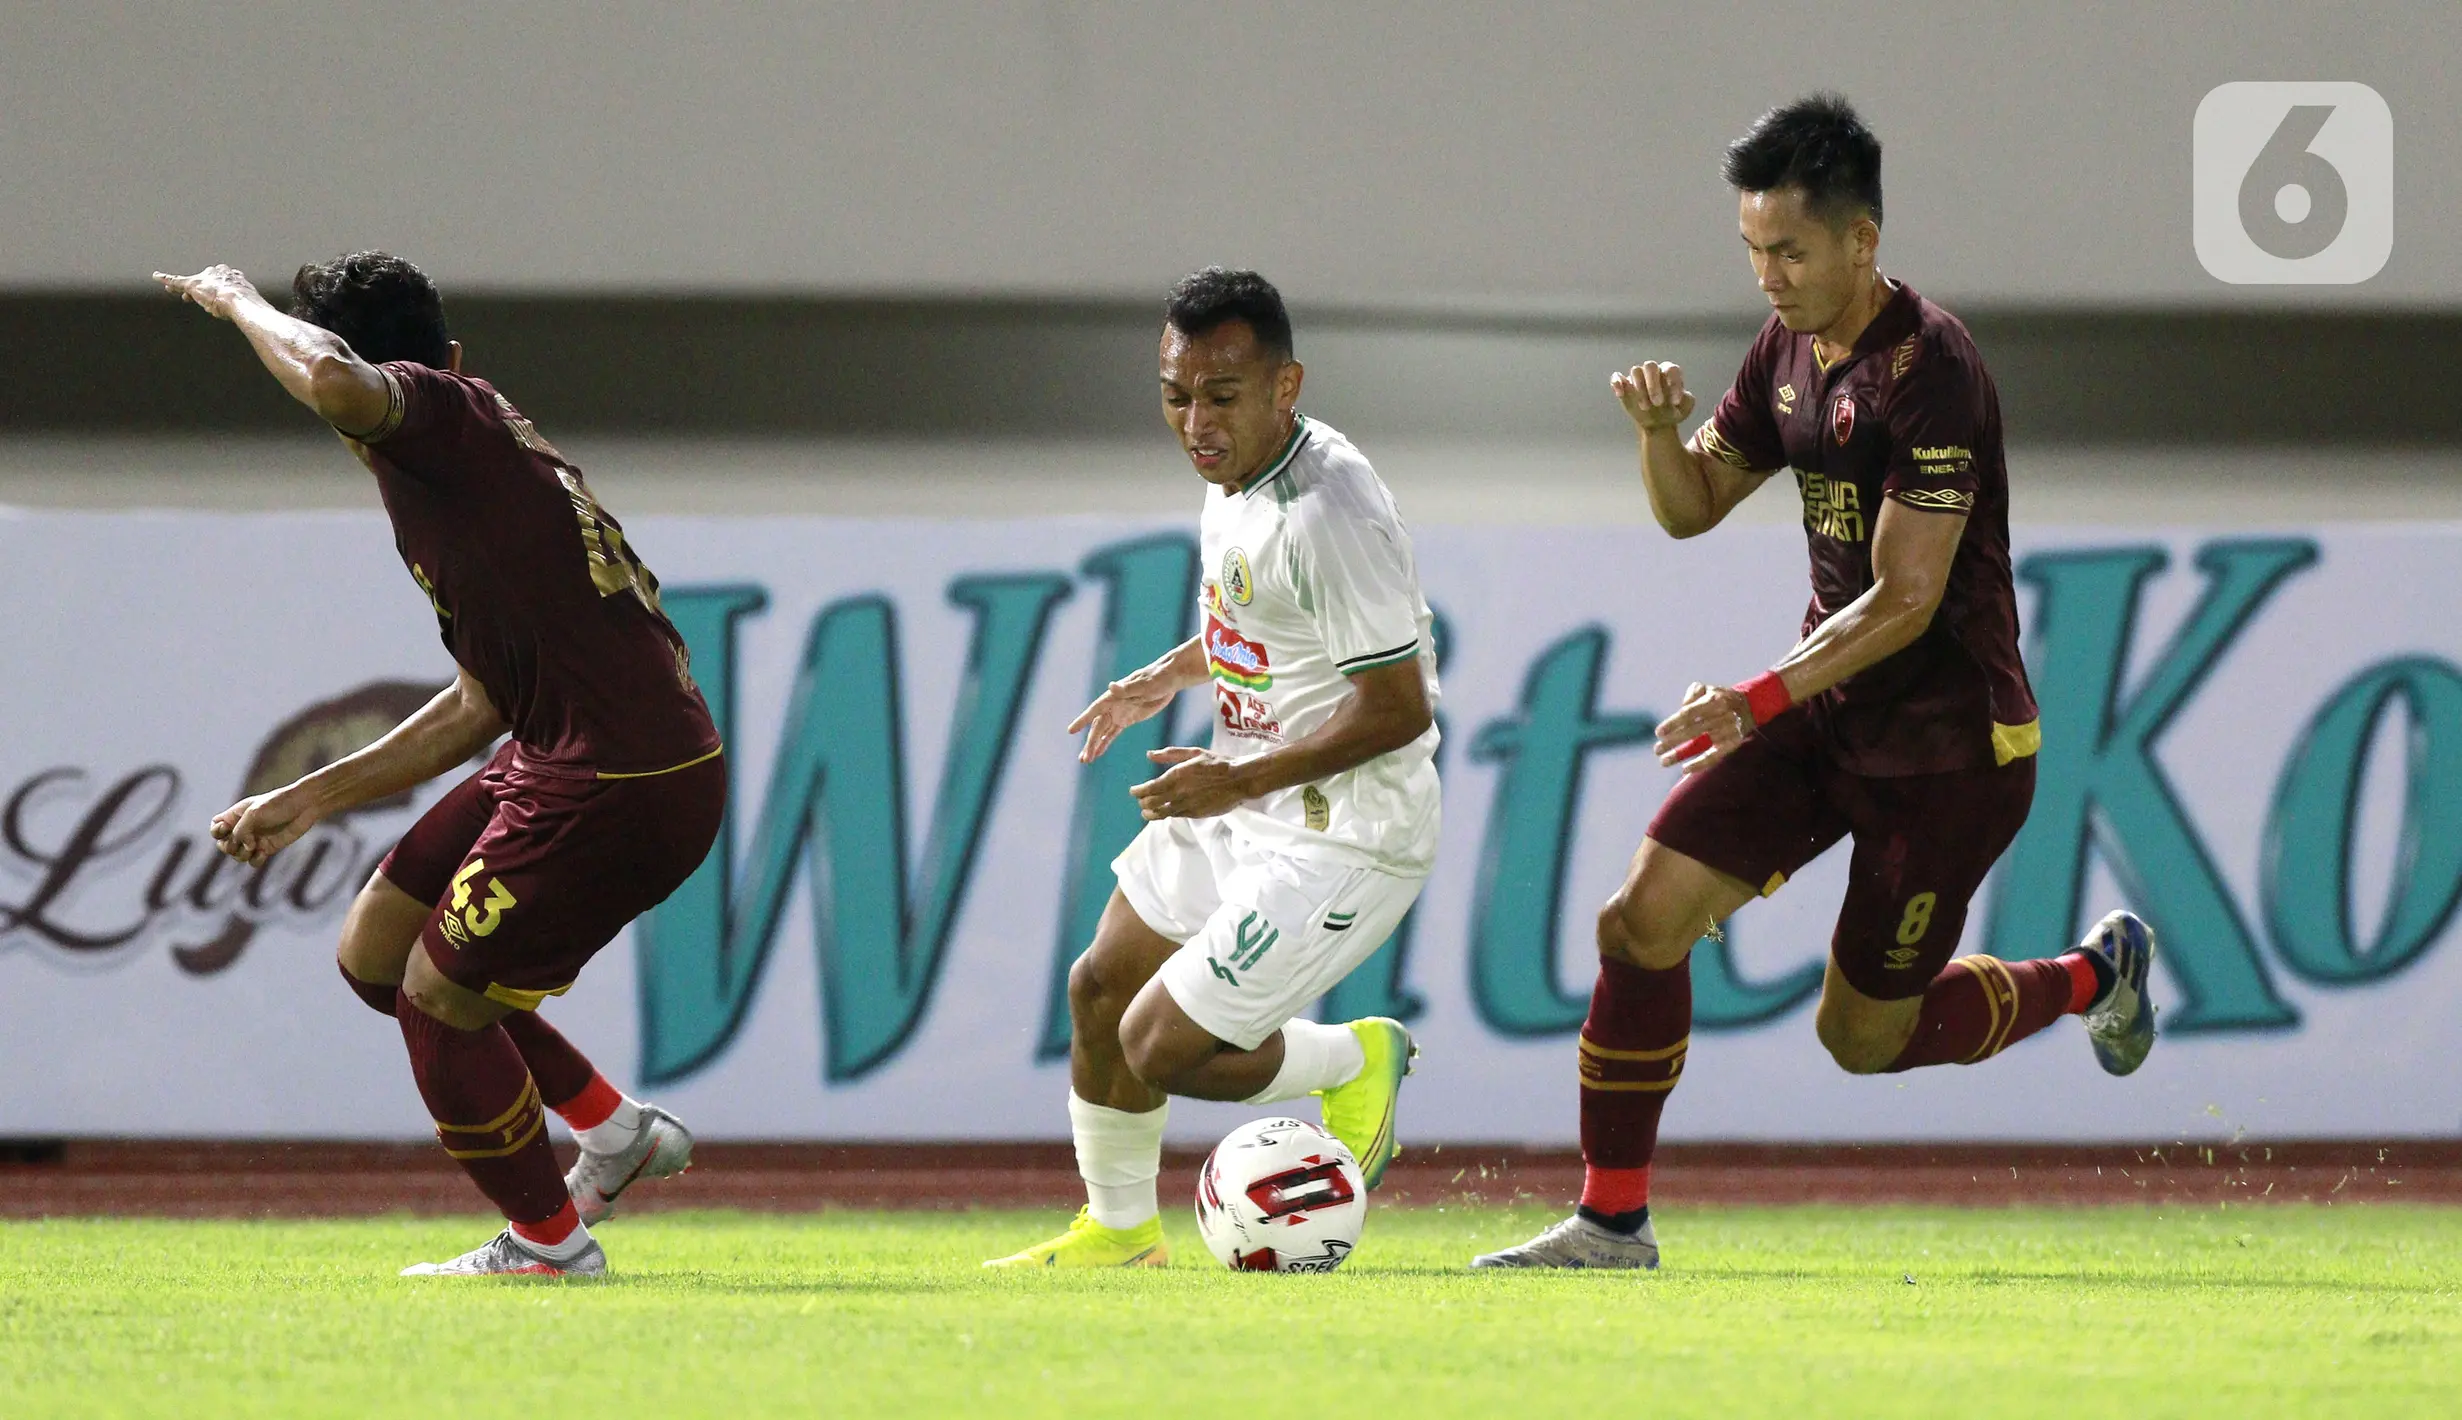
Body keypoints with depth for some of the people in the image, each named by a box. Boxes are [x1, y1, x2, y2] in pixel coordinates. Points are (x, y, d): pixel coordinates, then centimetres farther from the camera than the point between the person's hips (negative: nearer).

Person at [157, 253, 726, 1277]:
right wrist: (313, 797, 30)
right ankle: (615, 1130, 28)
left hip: (621, 790, -9)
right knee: (378, 947, 17)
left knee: (440, 996, 4)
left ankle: (549, 1242, 21)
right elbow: (478, 711, 24)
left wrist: (240, 302, -12)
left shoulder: (451, 421, -8)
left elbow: (335, 381, -33)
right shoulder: (479, 464, 19)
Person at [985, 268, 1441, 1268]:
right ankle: (1118, 1231, 35)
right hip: (1240, 798, 10)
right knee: (1101, 991, 16)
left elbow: (1398, 708, -26)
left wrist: (1246, 780, -28)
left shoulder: (1330, 518, -28)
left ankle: (1354, 1064, 17)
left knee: (1162, 1048, -9)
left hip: (1342, 838, -10)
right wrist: (1164, 680, 13)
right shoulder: (1235, 475, 2)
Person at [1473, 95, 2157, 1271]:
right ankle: (1612, 1224, 1)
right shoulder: (1788, 348, 4)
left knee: (1864, 1035, 4)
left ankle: (2096, 975, 30)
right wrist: (1658, 430, -8)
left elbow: (1905, 599, -25)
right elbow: (1692, 507, 14)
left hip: (1946, 743, -7)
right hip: (1823, 709, 7)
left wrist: (1757, 700, -29)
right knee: (1643, 919, -8)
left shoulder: (1929, 369, -23)